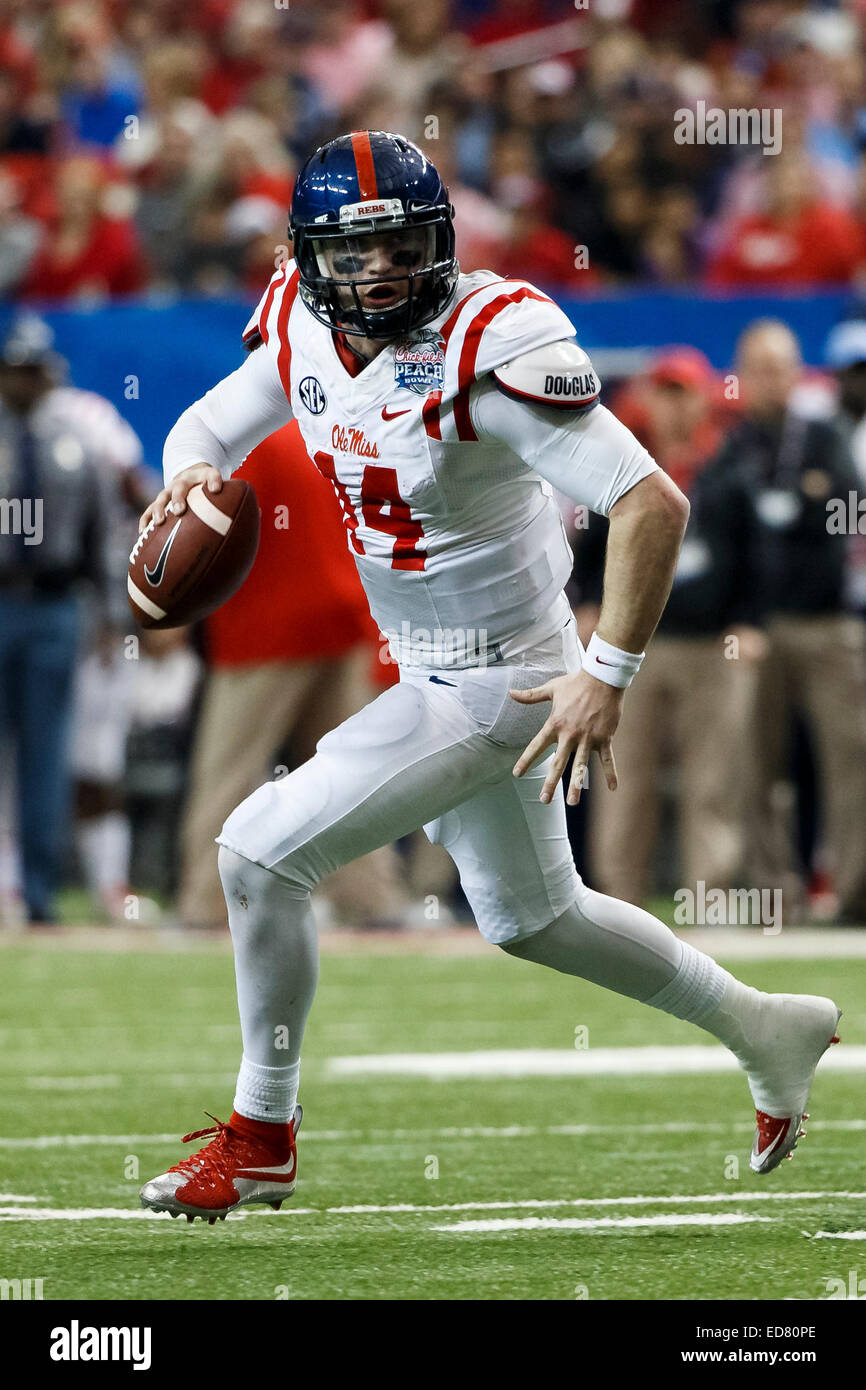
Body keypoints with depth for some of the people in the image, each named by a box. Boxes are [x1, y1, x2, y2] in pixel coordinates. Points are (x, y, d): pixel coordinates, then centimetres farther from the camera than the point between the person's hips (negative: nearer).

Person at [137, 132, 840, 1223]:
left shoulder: (492, 344, -26)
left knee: (261, 853, -12)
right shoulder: (304, 328, -3)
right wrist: (192, 470, -12)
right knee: (533, 919, 25)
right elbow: (212, 423, 13)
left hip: (500, 683, -9)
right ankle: (766, 1031, 43)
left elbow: (651, 504, -27)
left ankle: (260, 1136, 5)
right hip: (426, 671, 9)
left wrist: (607, 678, -27)